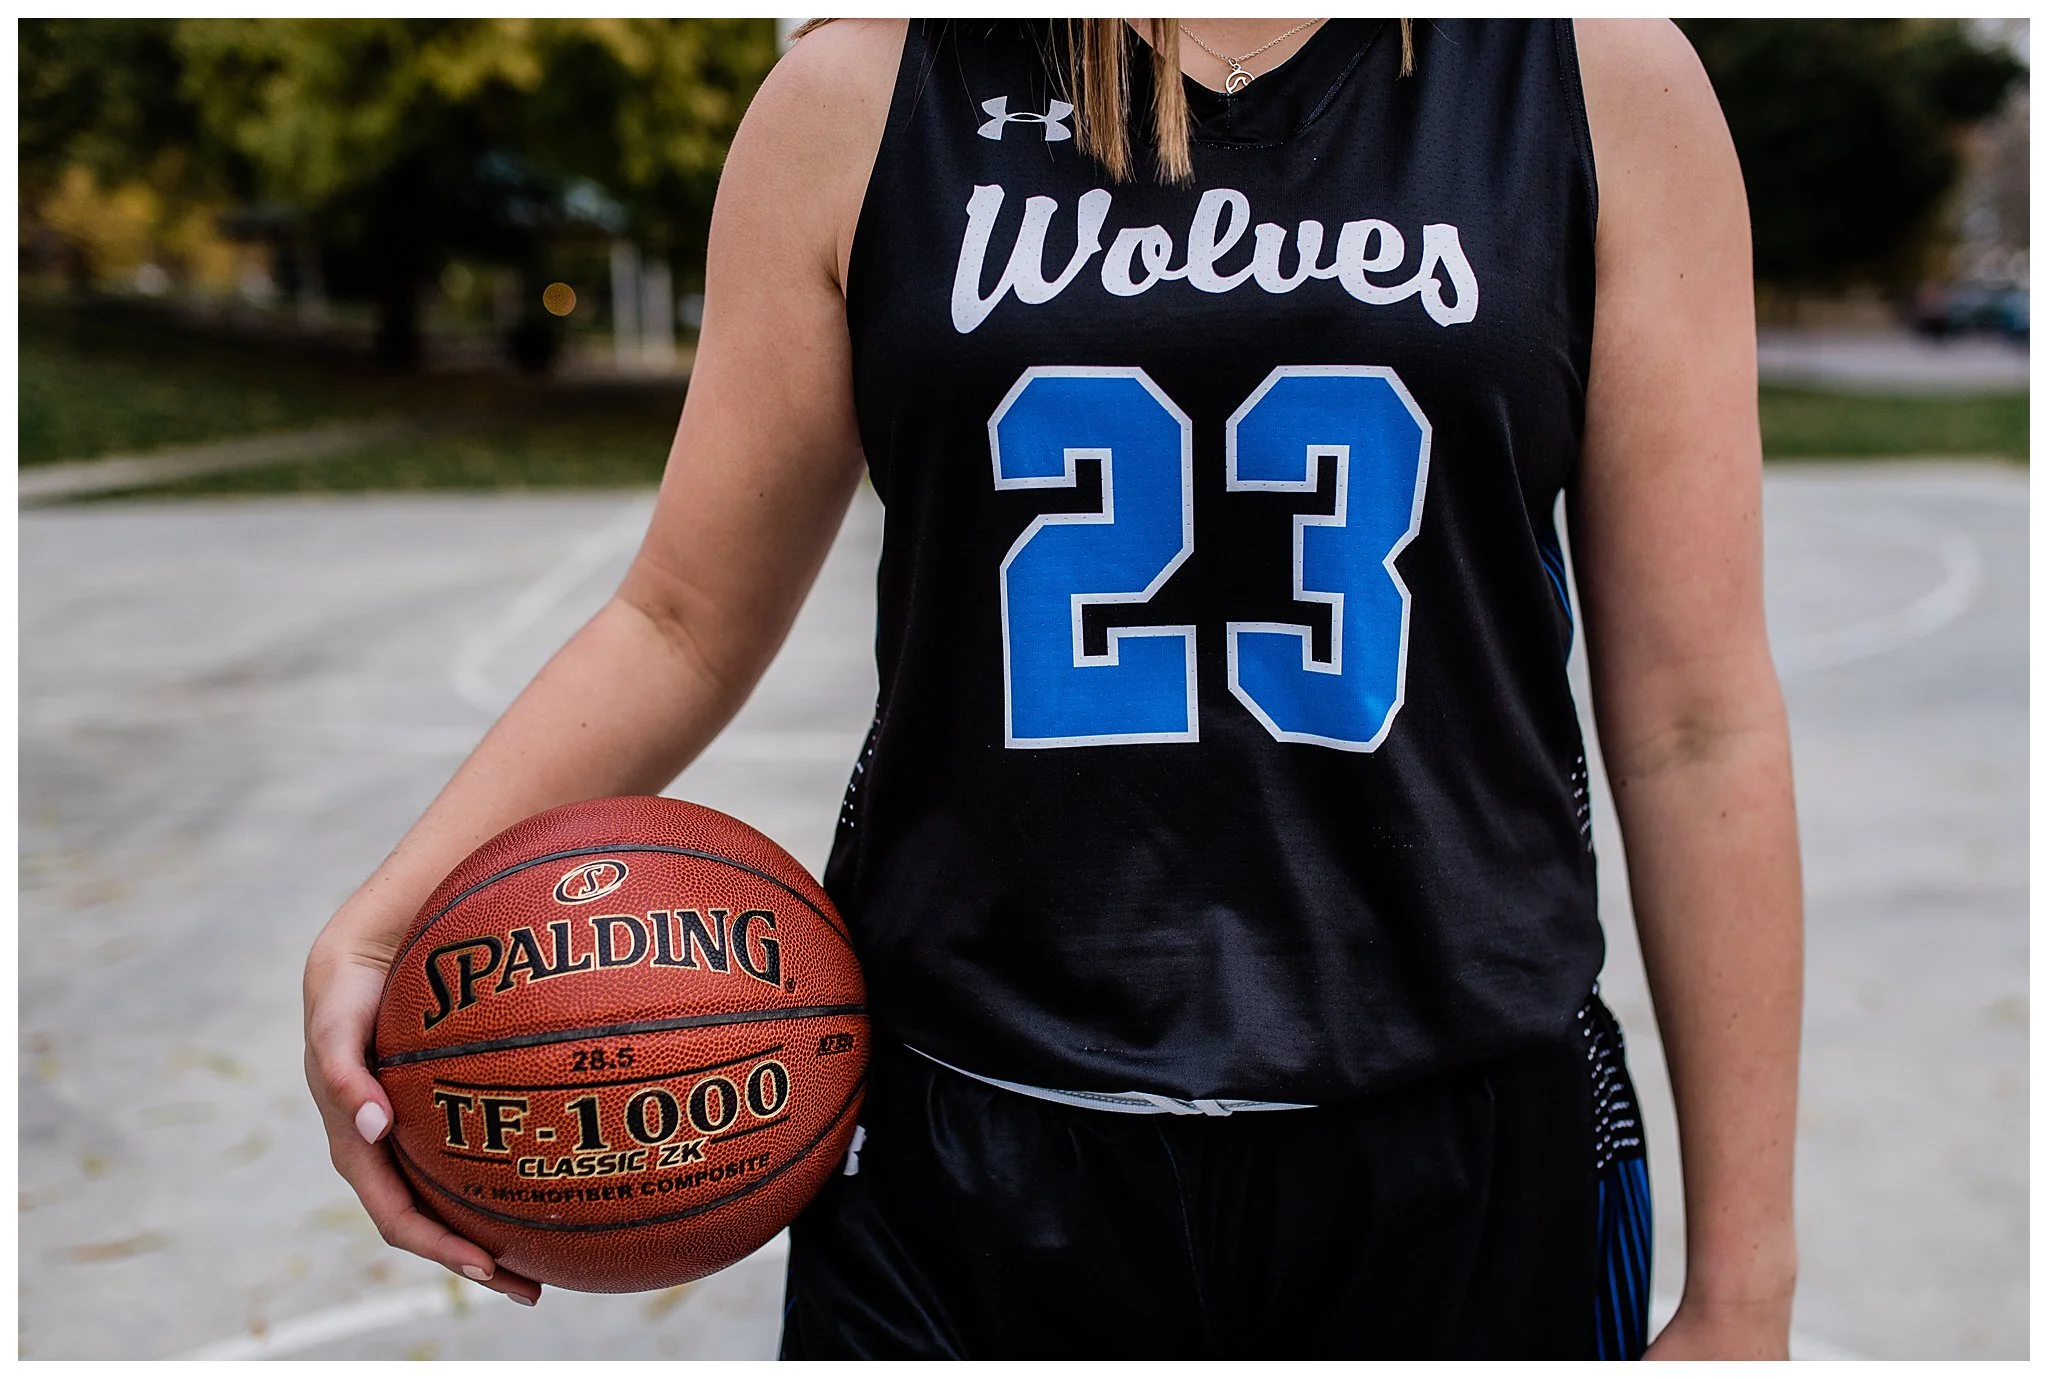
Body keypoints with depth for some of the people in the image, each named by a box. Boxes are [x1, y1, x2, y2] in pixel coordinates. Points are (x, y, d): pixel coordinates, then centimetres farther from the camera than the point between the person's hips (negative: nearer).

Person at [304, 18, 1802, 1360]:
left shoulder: (1604, 78, -2)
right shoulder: (862, 95, 0)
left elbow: (1696, 721, -2)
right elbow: (685, 627, 4)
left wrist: (1740, 1286, 1)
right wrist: (378, 929, -11)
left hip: (1458, 1163, 0)